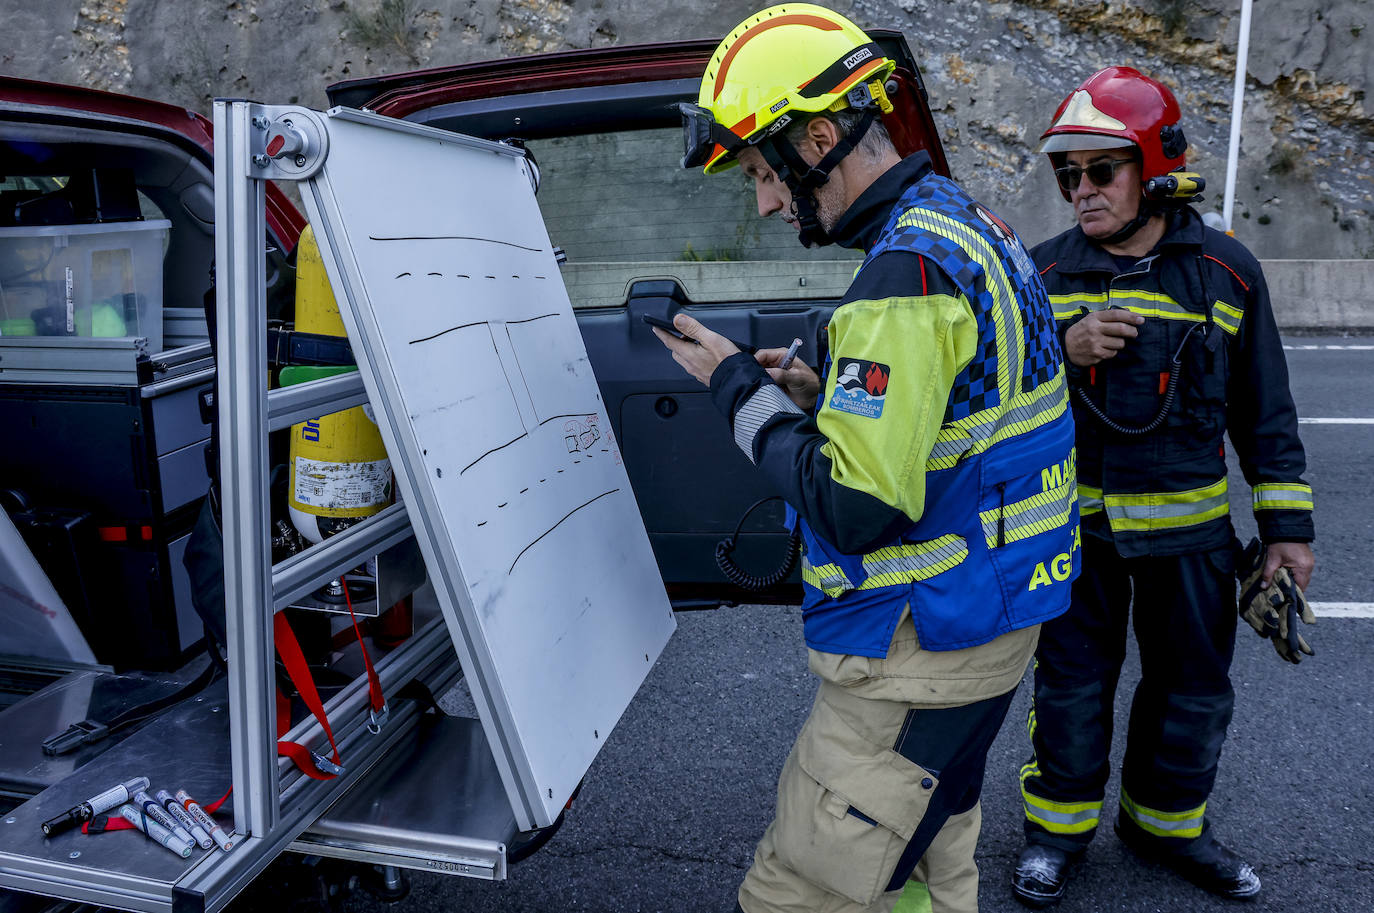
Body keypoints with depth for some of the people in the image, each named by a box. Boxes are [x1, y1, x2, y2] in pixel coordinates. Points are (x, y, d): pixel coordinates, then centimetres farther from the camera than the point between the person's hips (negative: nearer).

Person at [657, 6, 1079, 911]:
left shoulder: (907, 270, -23)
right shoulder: (970, 226, 10)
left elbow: (854, 508, -26)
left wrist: (741, 387, -14)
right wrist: (821, 392, 6)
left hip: (920, 653, -10)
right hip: (986, 625, 10)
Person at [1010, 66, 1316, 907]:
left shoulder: (1226, 270, -2)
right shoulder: (1045, 271, -2)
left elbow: (1264, 407, 4)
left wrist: (1288, 526, 4)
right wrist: (1062, 351, -20)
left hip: (1191, 525, 1)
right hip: (1076, 523, -1)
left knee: (1194, 689, 14)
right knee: (1072, 684, 9)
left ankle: (1167, 822, 37)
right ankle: (1059, 826, 30)